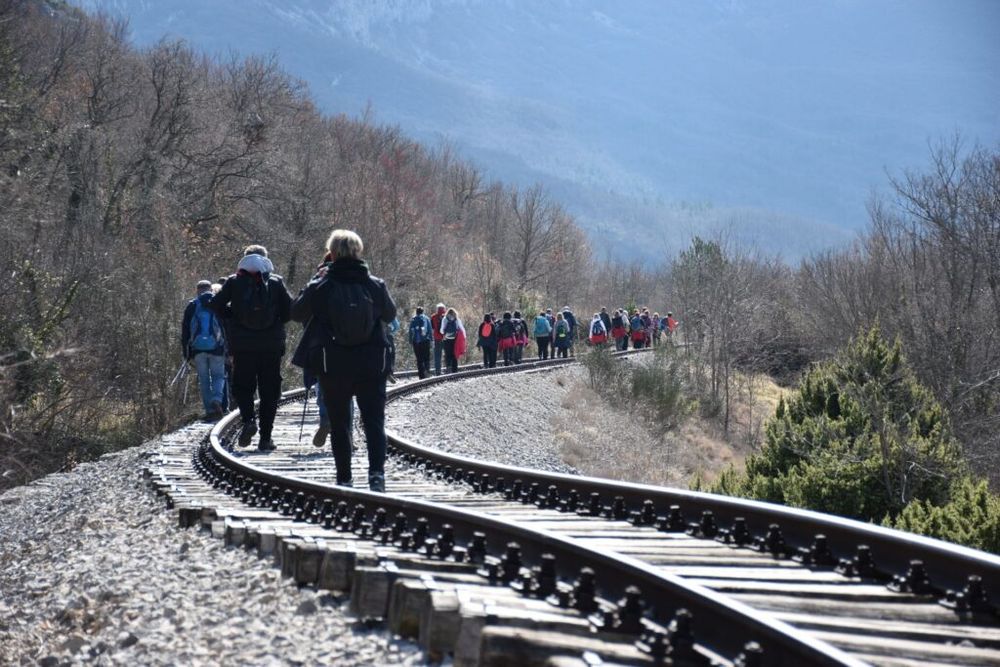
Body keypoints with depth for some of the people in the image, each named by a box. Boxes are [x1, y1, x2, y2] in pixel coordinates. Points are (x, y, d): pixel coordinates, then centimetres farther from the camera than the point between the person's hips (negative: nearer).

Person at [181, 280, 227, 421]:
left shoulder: (192, 306, 8)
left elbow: (185, 329, 8)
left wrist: (186, 353, 11)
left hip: (198, 348, 1)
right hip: (216, 348, -1)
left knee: (203, 379, 8)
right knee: (218, 376, 8)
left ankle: (209, 410, 4)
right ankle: (216, 400, -18)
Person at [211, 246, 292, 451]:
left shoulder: (234, 282, 1)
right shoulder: (276, 282, 1)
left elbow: (216, 304, -4)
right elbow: (289, 309, -5)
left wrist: (232, 317, 10)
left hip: (242, 344, 0)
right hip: (272, 345, 0)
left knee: (242, 386, 13)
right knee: (269, 391, 6)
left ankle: (248, 419, -14)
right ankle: (265, 438, 3)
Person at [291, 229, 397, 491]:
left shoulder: (321, 286, -8)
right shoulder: (375, 285, -3)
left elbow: (297, 312, 7)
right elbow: (390, 315, 13)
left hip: (333, 366, 0)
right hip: (372, 364, 1)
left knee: (339, 424, 11)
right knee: (374, 421, 3)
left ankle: (344, 478, 12)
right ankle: (377, 472, -14)